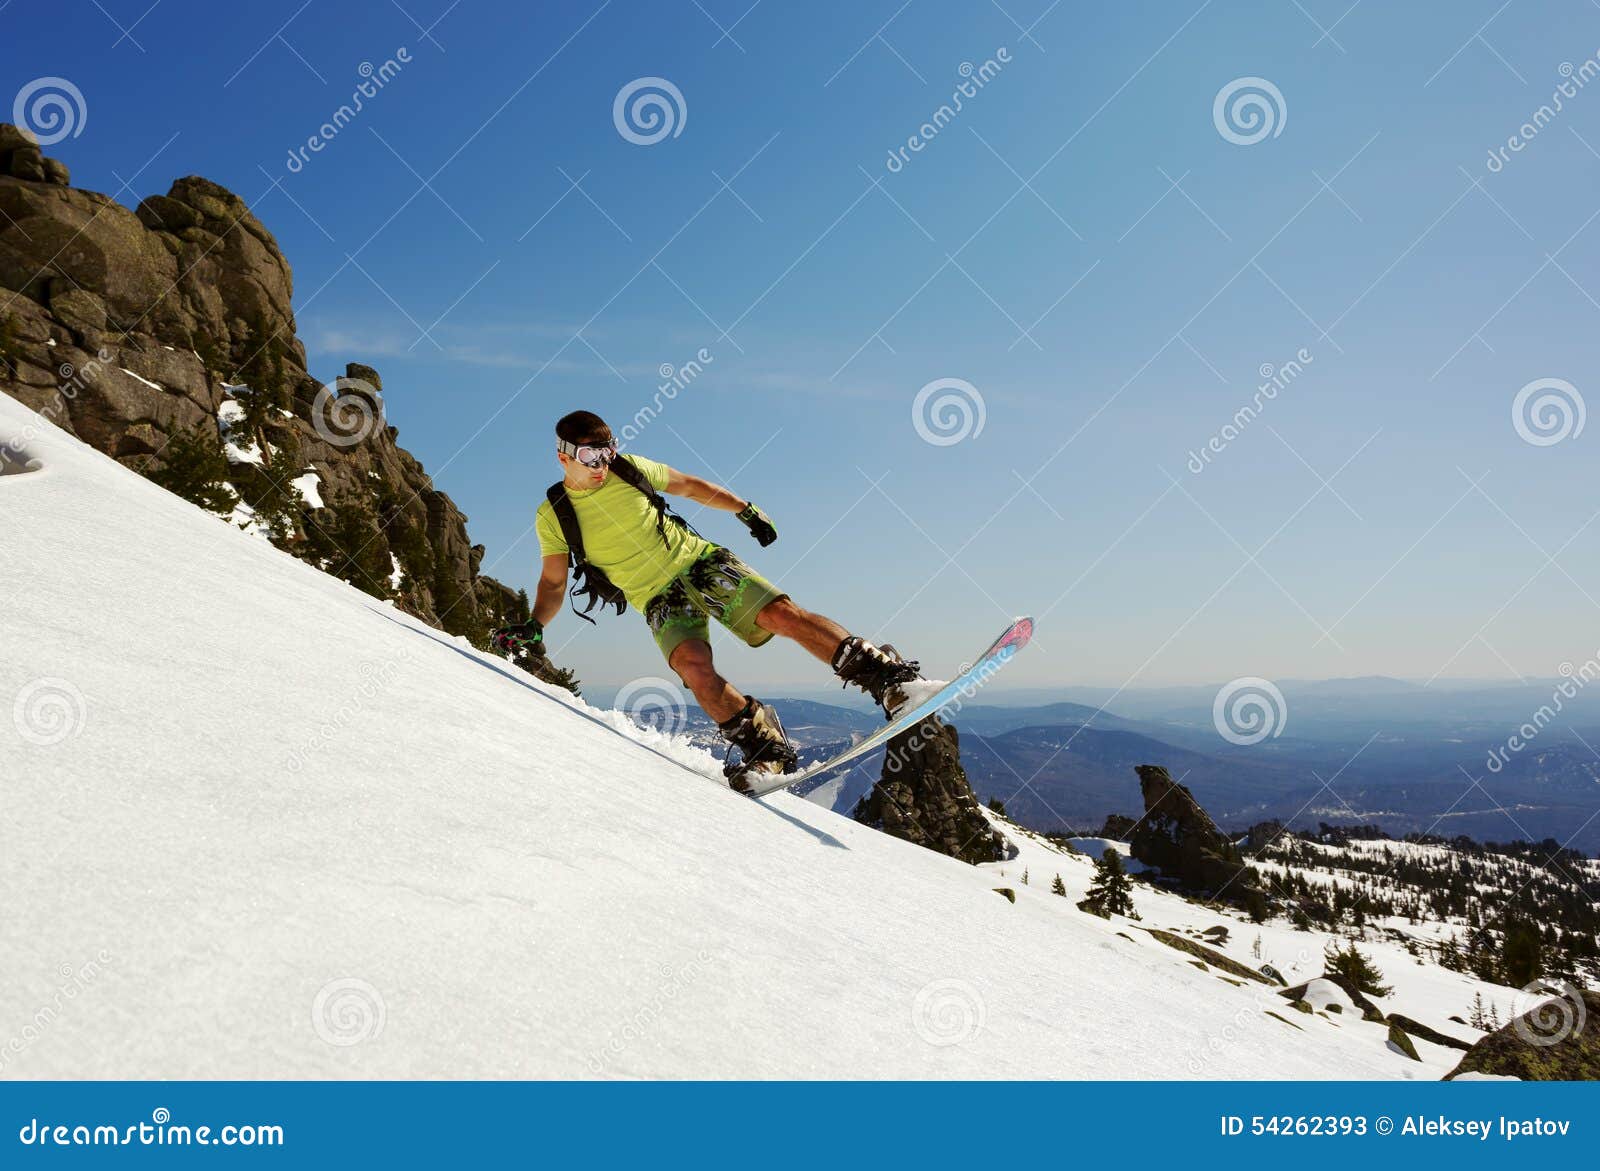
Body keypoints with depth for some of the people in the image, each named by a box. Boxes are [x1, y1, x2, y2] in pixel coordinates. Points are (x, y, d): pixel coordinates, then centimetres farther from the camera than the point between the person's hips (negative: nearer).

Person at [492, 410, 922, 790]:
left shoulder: (629, 469, 0)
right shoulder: (552, 516, -1)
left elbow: (688, 485, 14)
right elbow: (553, 582, 6)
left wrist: (746, 510, 13)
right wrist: (533, 627, -11)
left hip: (700, 561, 1)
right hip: (660, 600, -1)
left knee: (782, 613, -20)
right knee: (692, 664, -31)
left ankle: (884, 675, -20)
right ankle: (765, 747, -18)